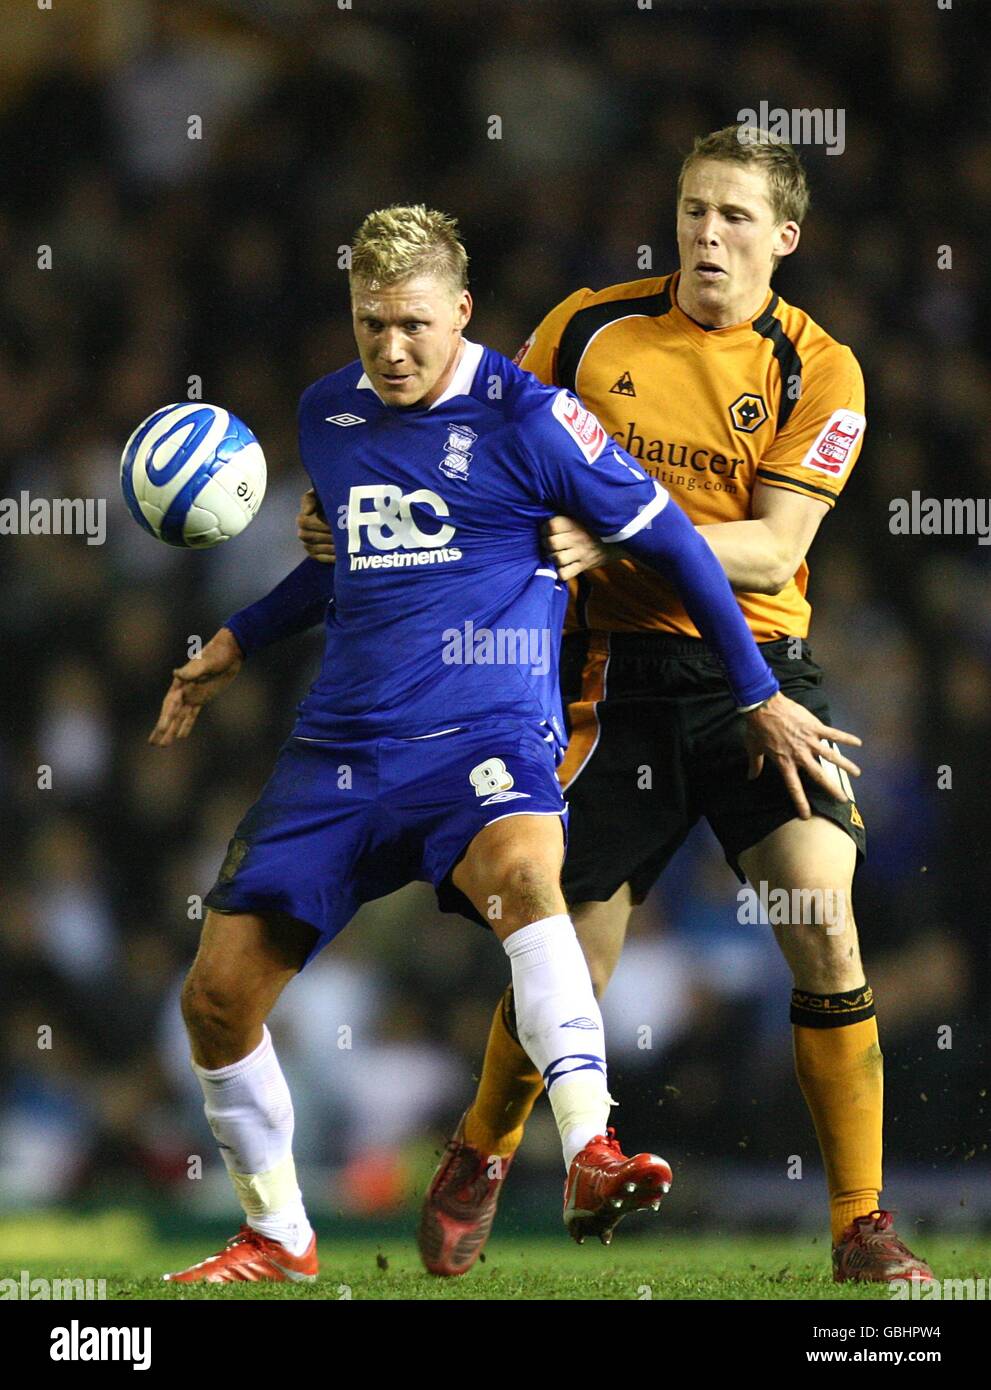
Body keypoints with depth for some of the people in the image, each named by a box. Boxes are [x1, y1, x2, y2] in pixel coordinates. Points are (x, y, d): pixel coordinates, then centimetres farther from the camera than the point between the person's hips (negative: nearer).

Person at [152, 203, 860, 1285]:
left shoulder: (524, 417, -6)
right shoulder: (327, 416, 11)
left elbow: (666, 538, 2)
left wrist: (759, 694, 6)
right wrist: (240, 640, 27)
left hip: (485, 732, -6)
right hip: (339, 745, 6)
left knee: (520, 869, -40)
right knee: (216, 995, -2)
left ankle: (589, 1161, -50)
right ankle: (276, 1238, 19)